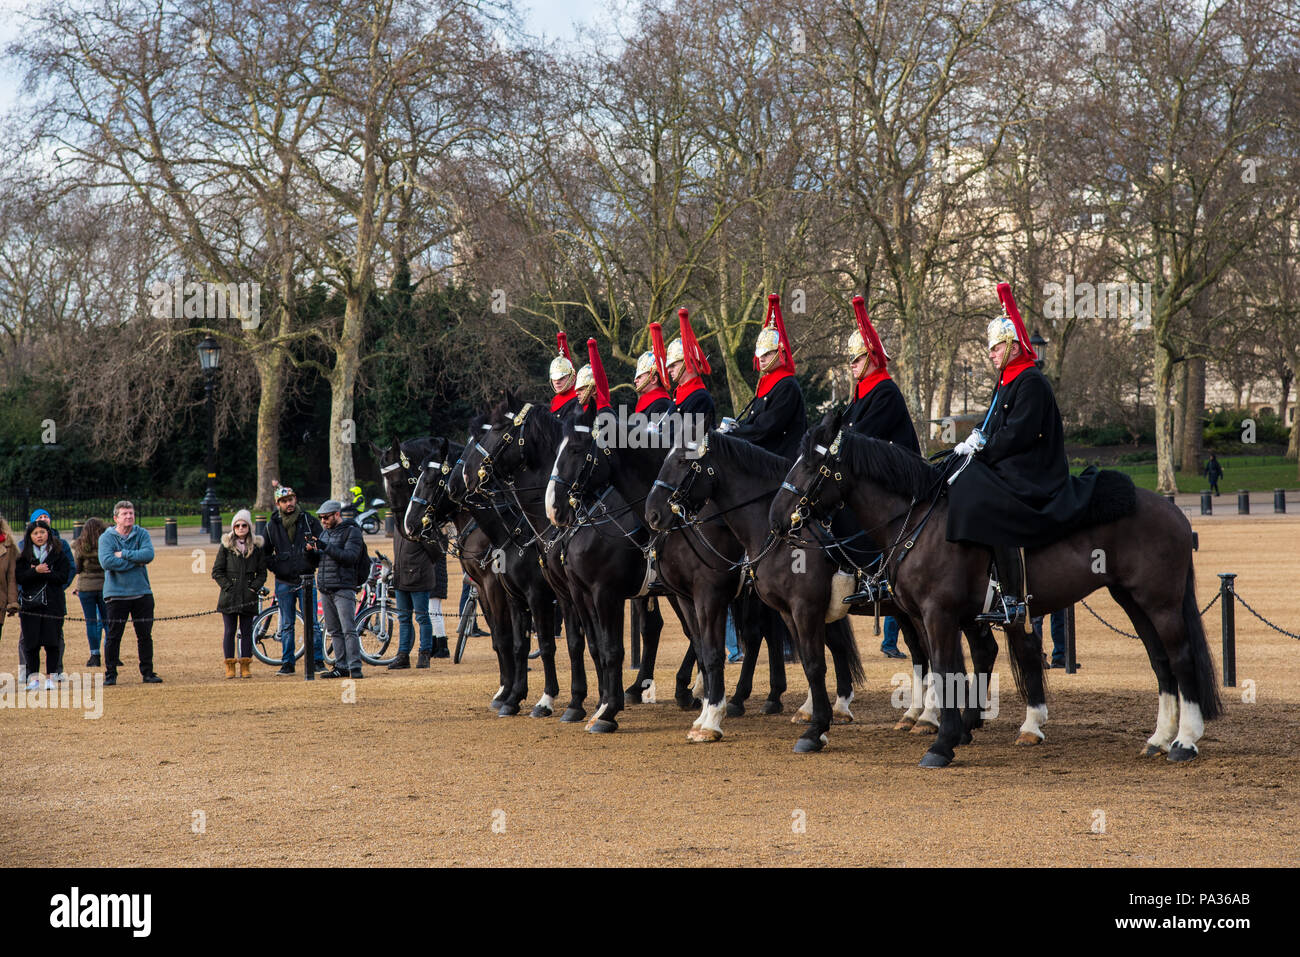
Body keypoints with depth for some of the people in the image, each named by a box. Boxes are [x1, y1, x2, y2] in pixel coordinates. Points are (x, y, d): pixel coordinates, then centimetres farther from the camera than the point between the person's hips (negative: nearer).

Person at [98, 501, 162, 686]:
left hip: (142, 593, 2)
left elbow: (149, 554, -12)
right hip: (116, 593, -2)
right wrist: (135, 561, -13)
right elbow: (106, 562, -17)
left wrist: (123, 554, -15)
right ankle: (110, 674, 8)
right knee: (113, 636, 0)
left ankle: (147, 672, 14)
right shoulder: (106, 537, -2)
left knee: (145, 635, 6)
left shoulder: (142, 534, 6)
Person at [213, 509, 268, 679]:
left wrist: (255, 587, -4)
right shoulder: (226, 546, 3)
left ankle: (245, 665, 8)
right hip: (229, 596, -1)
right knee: (230, 631, 0)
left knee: (247, 632, 3)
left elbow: (262, 572, 11)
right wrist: (228, 586, -8)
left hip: (249, 596, 1)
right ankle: (230, 666, 5)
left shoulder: (257, 547, 7)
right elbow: (217, 572, 3)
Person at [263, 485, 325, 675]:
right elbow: (265, 554, 14)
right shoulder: (272, 526, 7)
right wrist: (274, 566, -2)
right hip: (284, 583, 2)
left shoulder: (310, 521, 3)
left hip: (306, 580, -2)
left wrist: (314, 551, -15)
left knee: (312, 623, -3)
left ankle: (318, 661, 3)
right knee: (286, 625, 6)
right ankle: (287, 663, 12)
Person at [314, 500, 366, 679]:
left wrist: (326, 547, -24)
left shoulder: (352, 531, -5)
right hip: (324, 588, 8)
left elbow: (350, 556, -18)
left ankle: (355, 667, -13)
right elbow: (319, 559, 20)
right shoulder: (325, 532, 18)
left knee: (348, 629, -12)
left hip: (343, 588, -7)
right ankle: (341, 666, 11)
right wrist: (311, 550, -2)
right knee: (334, 630, 8)